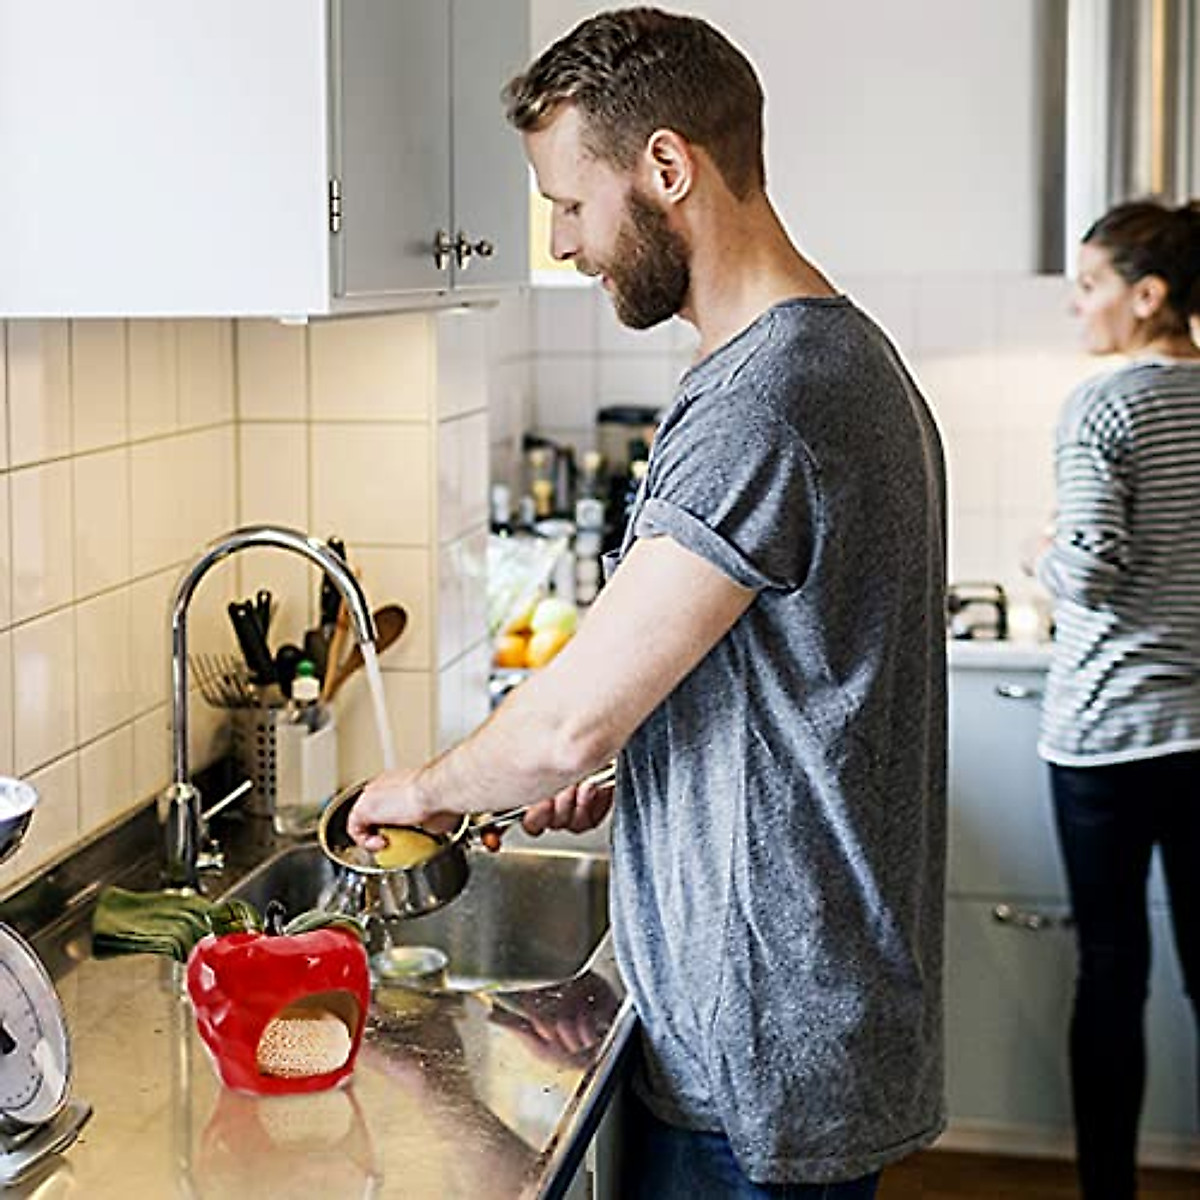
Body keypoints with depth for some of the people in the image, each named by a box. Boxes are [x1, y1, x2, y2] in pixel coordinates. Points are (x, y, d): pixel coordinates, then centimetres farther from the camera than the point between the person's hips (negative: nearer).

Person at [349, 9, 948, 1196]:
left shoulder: (761, 403, -24)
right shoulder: (848, 359, 10)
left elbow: (567, 724, -21)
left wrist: (428, 785, -1)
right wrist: (621, 772, 10)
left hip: (761, 1068, -10)